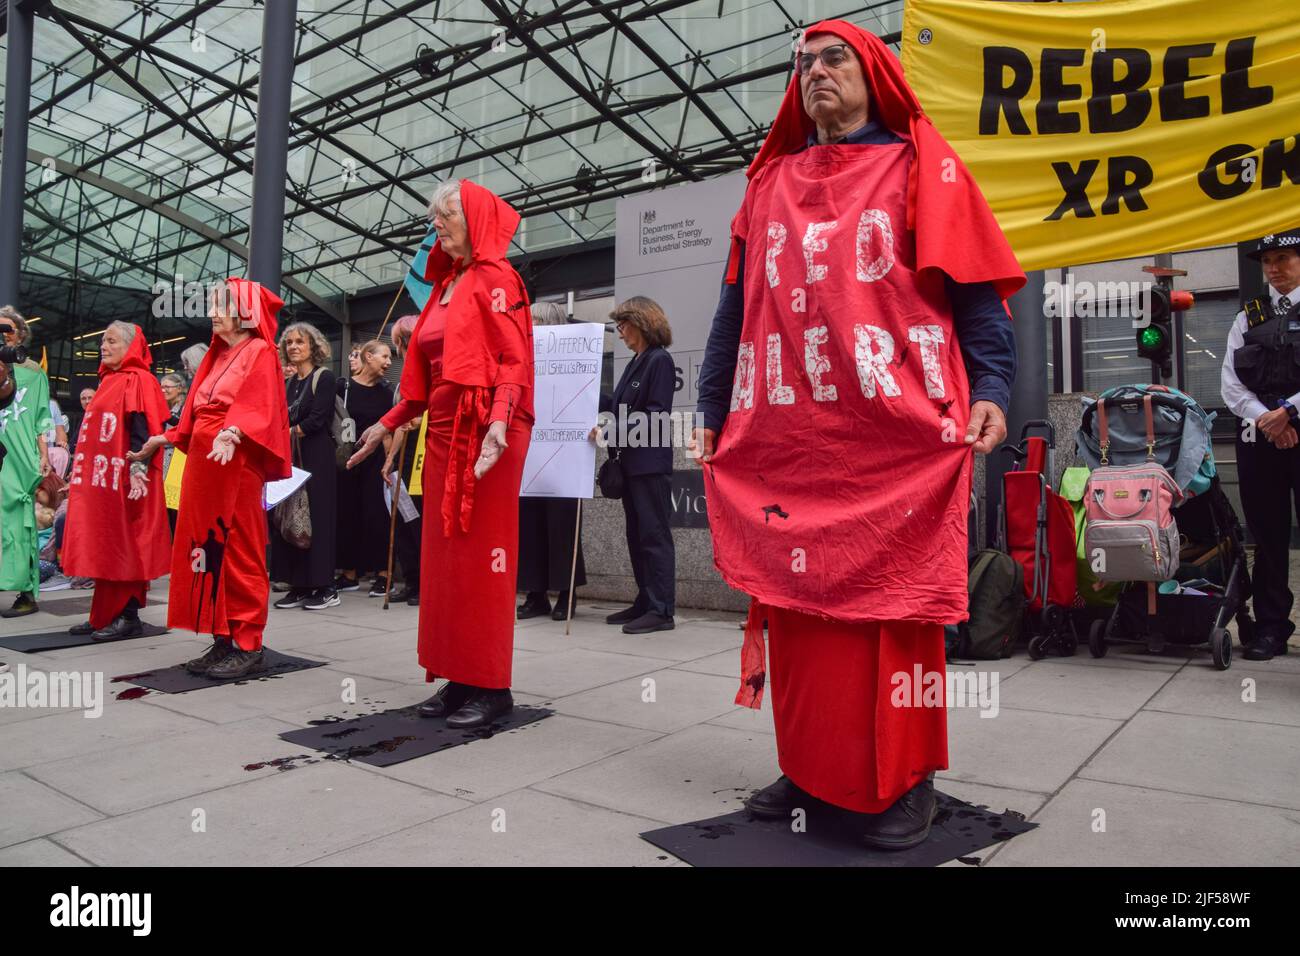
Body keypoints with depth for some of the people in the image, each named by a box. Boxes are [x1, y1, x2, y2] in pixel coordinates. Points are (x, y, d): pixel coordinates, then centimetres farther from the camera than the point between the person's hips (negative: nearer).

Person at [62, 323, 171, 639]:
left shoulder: (138, 381, -6)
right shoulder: (108, 382, 19)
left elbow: (142, 429, -16)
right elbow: (95, 434, 22)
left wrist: (137, 471, -25)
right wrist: (80, 471, 22)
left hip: (122, 479, -8)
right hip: (98, 479, 9)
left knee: (124, 546, -5)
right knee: (103, 548, 10)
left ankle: (128, 616, 1)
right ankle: (104, 613, 16)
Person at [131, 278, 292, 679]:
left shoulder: (260, 353, -3)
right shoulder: (216, 356, 22)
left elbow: (256, 407, -19)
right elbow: (195, 415, 23)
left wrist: (232, 433, -34)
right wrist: (167, 438, 18)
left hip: (236, 463, -9)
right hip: (203, 461, 9)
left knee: (238, 551, -7)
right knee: (208, 548, 7)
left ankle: (248, 645, -2)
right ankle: (223, 640, 13)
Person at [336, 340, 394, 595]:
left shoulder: (386, 392, 6)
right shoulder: (343, 387, 1)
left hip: (375, 460, 0)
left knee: (376, 515, -3)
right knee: (347, 514, 6)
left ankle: (383, 574, 2)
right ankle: (349, 574, 17)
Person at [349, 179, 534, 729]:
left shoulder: (495, 279, -4)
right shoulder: (445, 285, 20)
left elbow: (514, 362, -15)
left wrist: (499, 420, -30)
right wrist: (388, 424, 19)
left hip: (483, 432, -9)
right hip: (443, 432, 9)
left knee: (481, 554, -6)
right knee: (444, 555, 8)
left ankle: (491, 686, 2)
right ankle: (459, 677, 17)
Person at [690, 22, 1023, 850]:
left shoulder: (921, 169, 10)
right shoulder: (770, 185, 20)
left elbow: (977, 288, 2)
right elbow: (736, 308, 18)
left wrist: (991, 388, -12)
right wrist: (713, 409, 13)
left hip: (899, 434, -3)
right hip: (786, 440, 4)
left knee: (896, 602, 0)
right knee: (796, 602, 5)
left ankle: (905, 779, 14)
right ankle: (811, 768, 19)